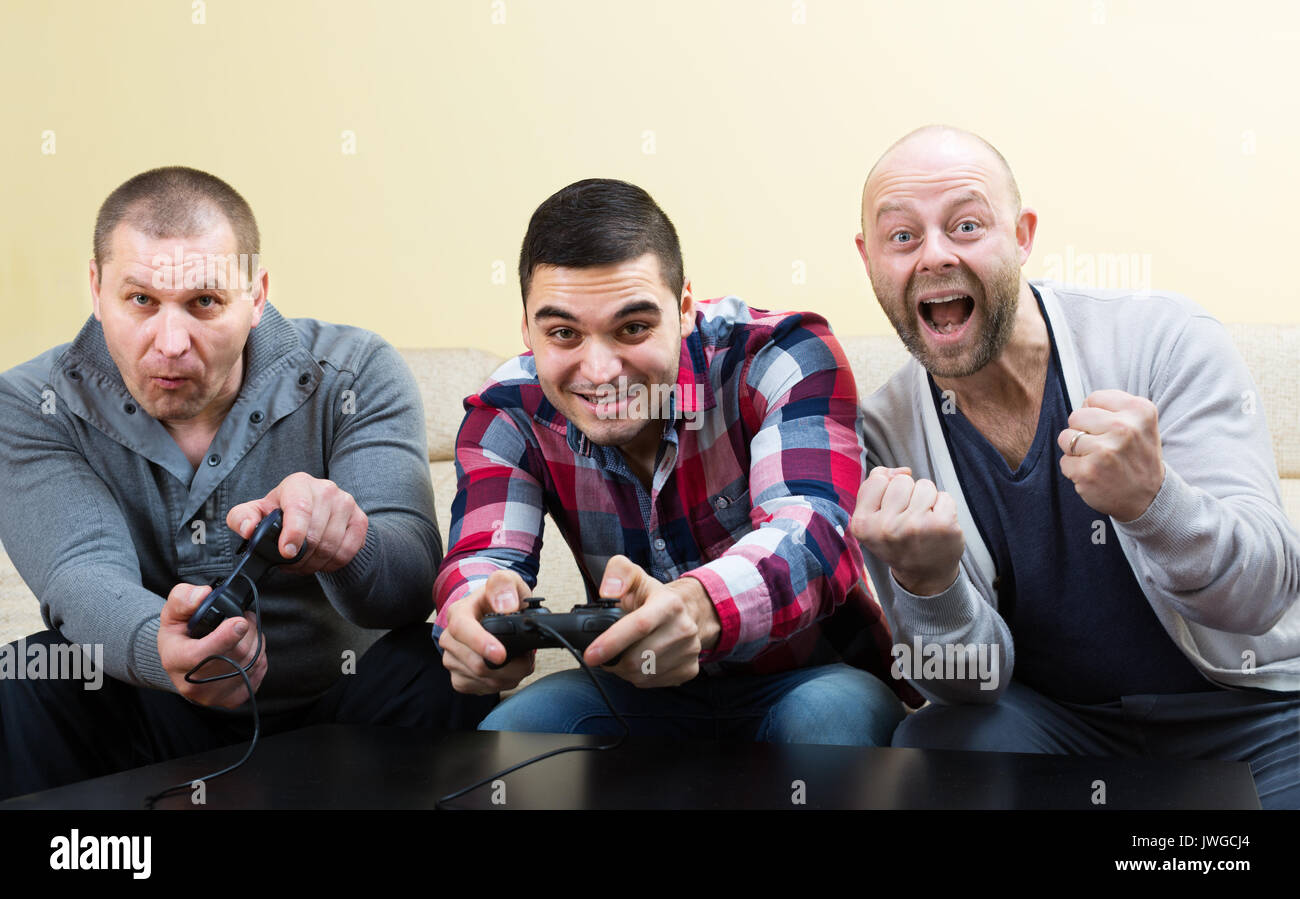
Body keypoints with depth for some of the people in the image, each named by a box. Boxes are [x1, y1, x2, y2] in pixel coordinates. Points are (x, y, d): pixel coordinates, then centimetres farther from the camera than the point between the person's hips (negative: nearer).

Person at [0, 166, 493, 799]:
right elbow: (83, 579, -23)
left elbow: (414, 576, -20)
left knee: (441, 673, -29)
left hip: (337, 710, 0)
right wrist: (163, 650, -48)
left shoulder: (356, 375, -9)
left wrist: (345, 547, -46)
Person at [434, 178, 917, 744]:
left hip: (811, 677, -1)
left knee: (833, 716, -34)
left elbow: (812, 531, -35)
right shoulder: (510, 413, -9)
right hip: (636, 686, 2)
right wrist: (474, 614, -50)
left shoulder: (779, 354, -20)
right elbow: (482, 558, -21)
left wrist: (697, 607, -58)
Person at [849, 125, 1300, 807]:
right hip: (1057, 720, 2)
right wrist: (925, 583, -32)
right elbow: (972, 680, -9)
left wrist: (1152, 499, -40)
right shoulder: (886, 436, -6)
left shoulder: (1169, 341, -13)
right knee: (932, 746, -27)